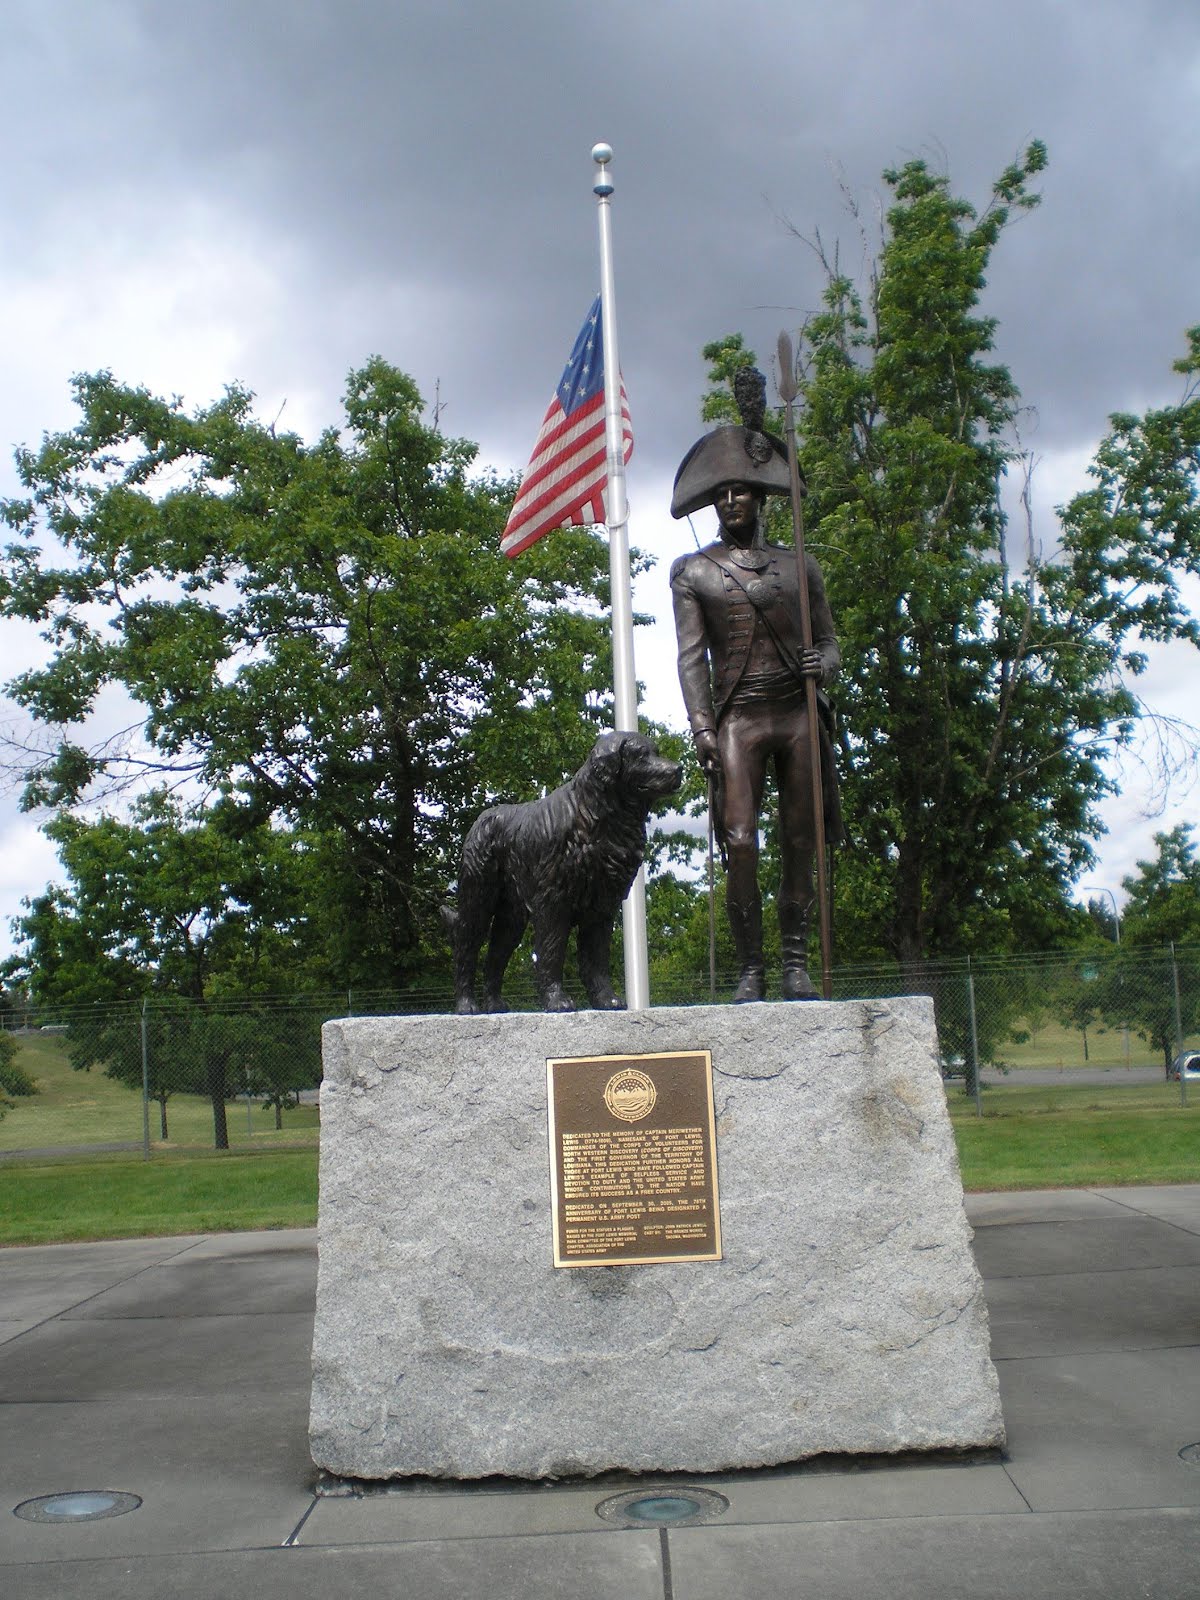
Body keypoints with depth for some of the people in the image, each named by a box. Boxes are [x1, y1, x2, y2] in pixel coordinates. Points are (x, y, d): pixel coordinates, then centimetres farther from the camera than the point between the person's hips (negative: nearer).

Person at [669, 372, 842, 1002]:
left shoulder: (798, 566, 16)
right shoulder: (691, 571, 11)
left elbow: (829, 643, 16)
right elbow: (691, 654, 1)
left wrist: (824, 665, -9)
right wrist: (700, 725, -12)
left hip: (799, 714, 2)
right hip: (738, 717, -2)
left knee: (799, 844, 1)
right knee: (740, 843, -14)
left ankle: (796, 965, 8)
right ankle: (750, 969, -6)